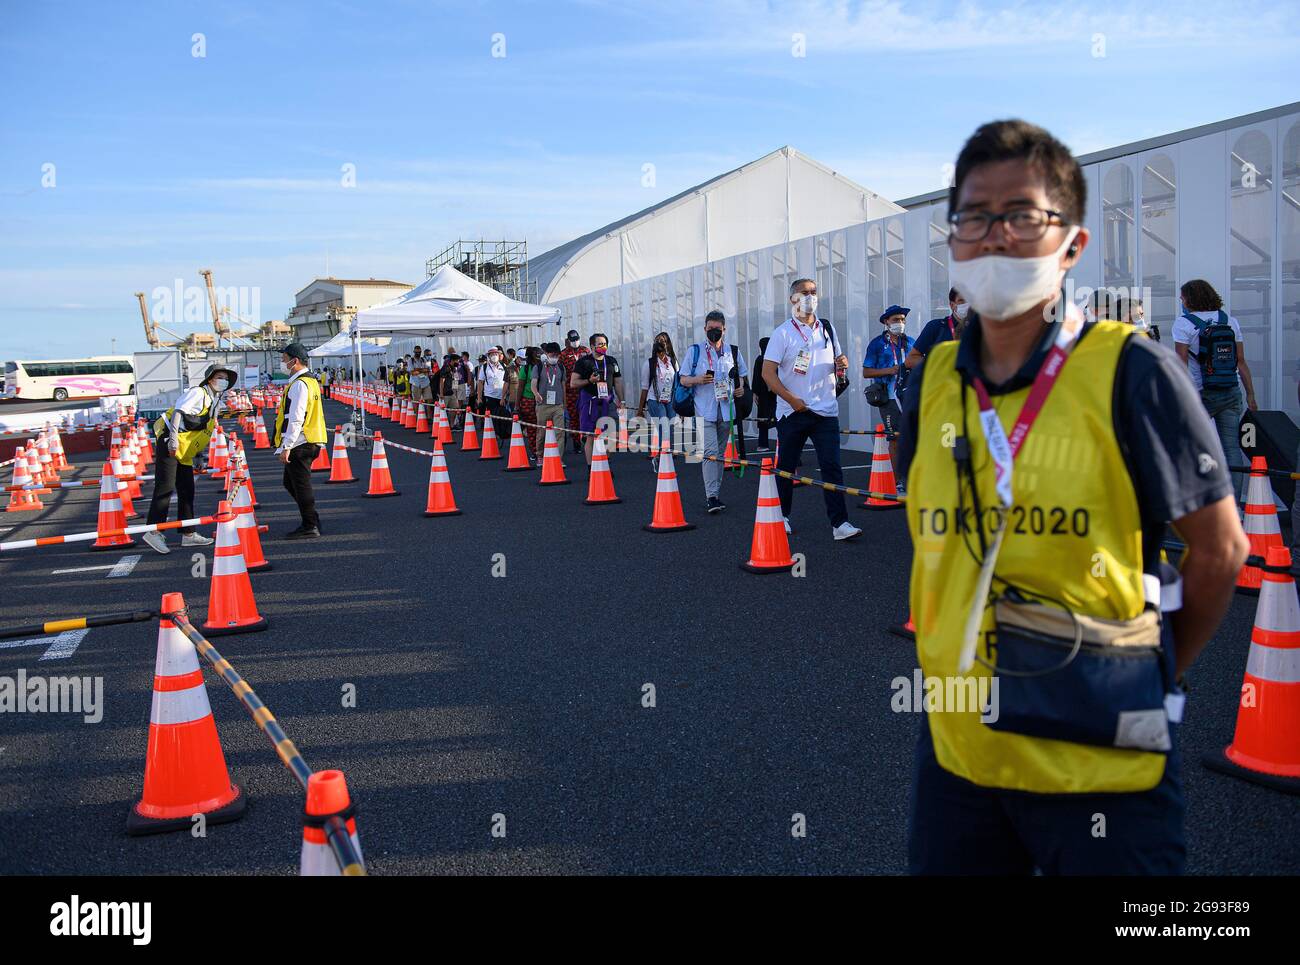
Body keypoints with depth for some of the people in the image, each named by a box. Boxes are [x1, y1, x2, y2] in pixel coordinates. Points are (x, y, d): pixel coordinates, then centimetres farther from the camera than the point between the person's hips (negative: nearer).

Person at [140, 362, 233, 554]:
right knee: (165, 488, -12)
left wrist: (199, 452, 22)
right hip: (169, 444, -10)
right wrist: (173, 438, -29)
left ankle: (188, 534, 17)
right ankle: (153, 532, -11)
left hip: (184, 453, 10)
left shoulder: (216, 402, 18)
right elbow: (178, 411, -20)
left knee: (187, 491, 11)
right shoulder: (198, 392, -9)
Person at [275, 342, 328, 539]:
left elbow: (296, 419, -23)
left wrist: (286, 447, -22)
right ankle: (311, 522, 22)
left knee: (301, 485, -3)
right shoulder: (310, 381, 17)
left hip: (299, 444, -10)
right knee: (290, 482, 19)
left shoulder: (299, 384, -16)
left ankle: (310, 527, 3)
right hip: (308, 443, 10)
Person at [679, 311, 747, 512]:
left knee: (720, 453, 11)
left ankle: (716, 493, 19)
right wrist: (698, 379, -17)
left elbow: (741, 376, 22)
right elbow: (683, 380, 4)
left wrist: (740, 388, 0)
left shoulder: (733, 351, 12)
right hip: (704, 410, -4)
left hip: (726, 410, 4)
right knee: (710, 452, -15)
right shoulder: (695, 351, 4)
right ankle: (711, 496, -18)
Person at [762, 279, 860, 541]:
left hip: (826, 410, 3)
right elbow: (768, 372, -9)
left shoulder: (827, 328, 12)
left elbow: (836, 362, 22)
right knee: (785, 466, 7)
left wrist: (842, 364, -3)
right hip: (793, 411, -3)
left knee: (832, 466, -5)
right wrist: (792, 399, -15)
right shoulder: (783, 332, -3)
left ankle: (839, 523, -7)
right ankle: (781, 516, 24)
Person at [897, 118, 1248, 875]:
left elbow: (1219, 548, -4)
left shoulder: (1130, 372, -12)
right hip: (956, 749, 5)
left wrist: (1150, 678, 3)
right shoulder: (932, 382, 2)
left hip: (1100, 762, -4)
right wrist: (956, 660, 10)